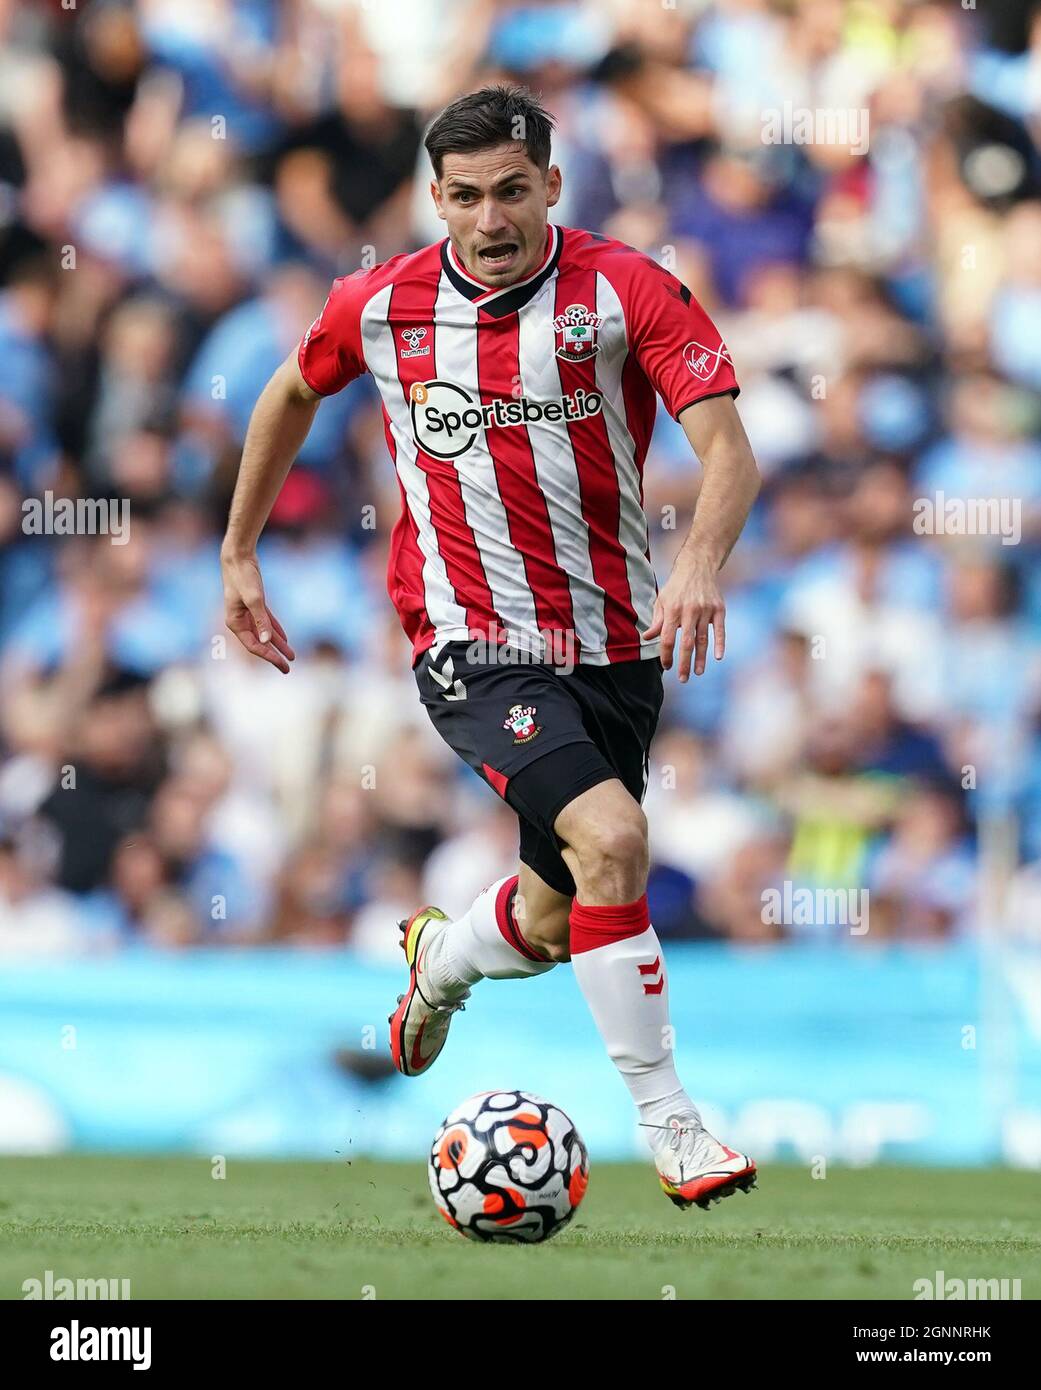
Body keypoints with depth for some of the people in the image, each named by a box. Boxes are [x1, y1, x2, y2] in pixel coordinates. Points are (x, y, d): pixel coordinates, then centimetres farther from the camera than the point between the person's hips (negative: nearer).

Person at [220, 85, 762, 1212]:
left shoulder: (626, 290, -9)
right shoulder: (380, 306, -2)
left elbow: (728, 451, -17)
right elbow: (291, 395, 19)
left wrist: (701, 561, -36)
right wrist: (238, 554, 19)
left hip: (615, 643, 2)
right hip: (474, 644, -2)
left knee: (554, 923, 12)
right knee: (612, 839, -26)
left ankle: (442, 958, 50)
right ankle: (666, 1123, -16)